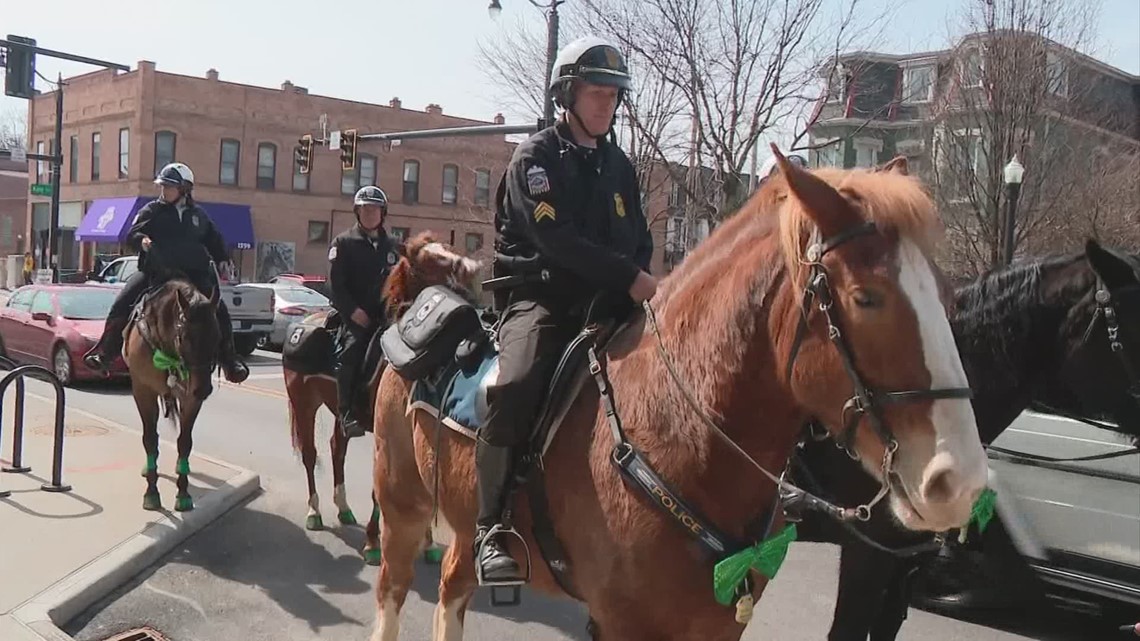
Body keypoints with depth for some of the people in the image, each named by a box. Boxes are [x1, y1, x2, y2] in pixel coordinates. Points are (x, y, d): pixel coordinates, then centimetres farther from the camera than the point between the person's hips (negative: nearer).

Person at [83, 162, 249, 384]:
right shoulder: (152, 210, 6)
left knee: (219, 310, -11)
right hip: (154, 272, -1)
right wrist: (141, 240, -25)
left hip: (192, 273, 1)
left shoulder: (198, 215, 14)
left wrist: (222, 259, 9)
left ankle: (229, 360, 0)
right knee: (122, 305, -14)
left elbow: (214, 239, 25)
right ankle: (104, 351, 1)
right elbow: (132, 235, -2)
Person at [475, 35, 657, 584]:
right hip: (539, 295, -6)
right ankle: (492, 529, -25)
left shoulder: (618, 165, 19)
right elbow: (555, 239, -14)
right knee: (516, 384, -33)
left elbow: (639, 240, 19)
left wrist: (637, 282, -4)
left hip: (606, 300, 7)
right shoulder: (535, 157, -1)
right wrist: (628, 277, -17)